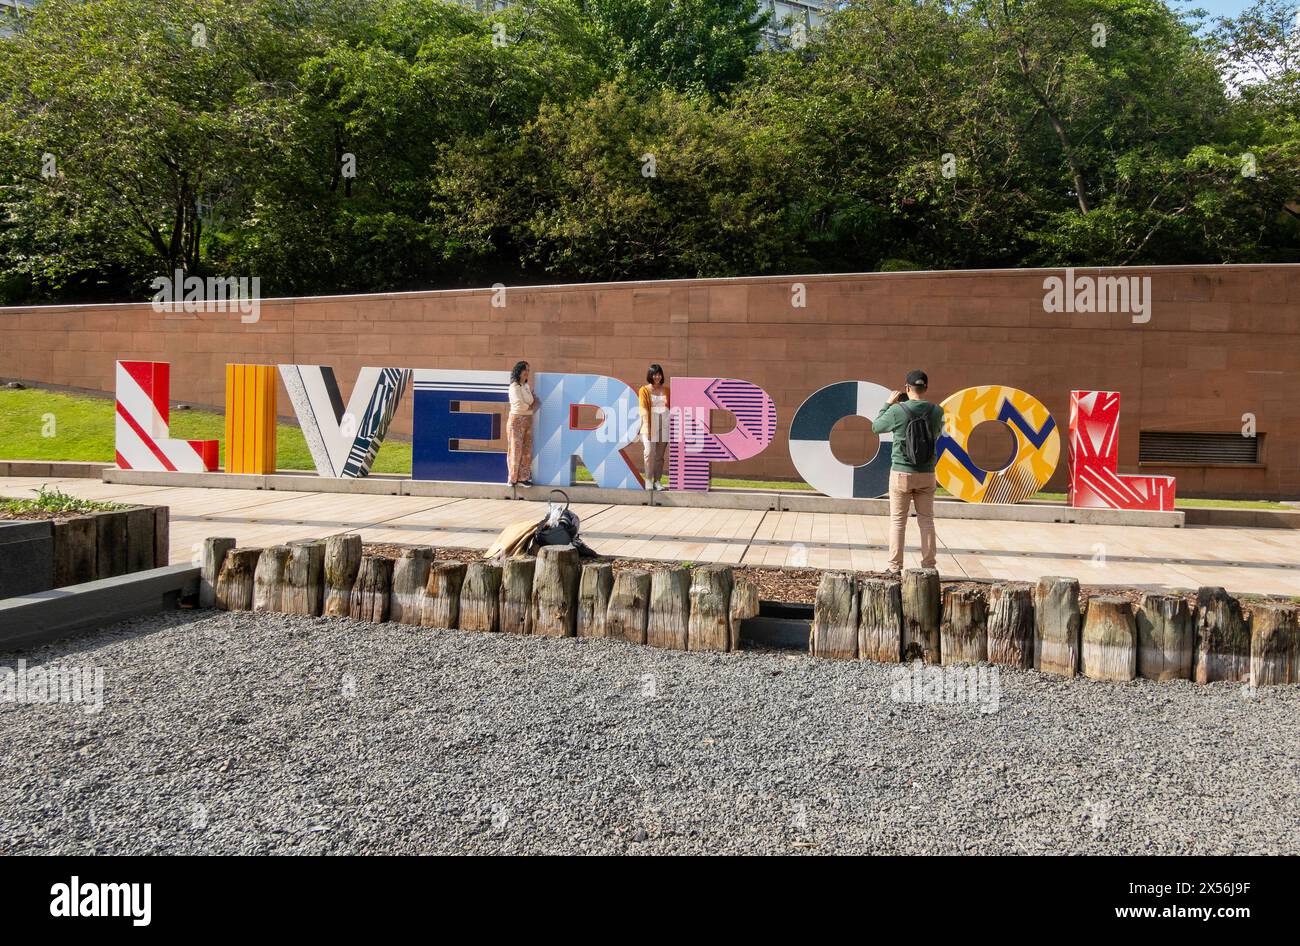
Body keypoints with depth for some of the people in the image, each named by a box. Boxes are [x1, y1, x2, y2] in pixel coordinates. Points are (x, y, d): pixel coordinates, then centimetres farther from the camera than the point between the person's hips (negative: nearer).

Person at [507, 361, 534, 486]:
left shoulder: (527, 386, 13)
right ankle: (514, 479, 3)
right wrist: (529, 406, -2)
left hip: (528, 420, 7)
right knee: (516, 450, -4)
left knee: (527, 450, 6)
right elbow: (519, 404, -18)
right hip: (517, 420, -7)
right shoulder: (514, 386, -10)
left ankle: (523, 477, 10)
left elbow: (531, 401, 11)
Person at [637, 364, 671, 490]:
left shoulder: (666, 390, 15)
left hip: (664, 425, 3)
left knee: (660, 455, 4)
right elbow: (644, 409, -3)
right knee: (650, 452, -14)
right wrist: (647, 427, -14)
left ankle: (657, 481, 8)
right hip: (650, 424, -3)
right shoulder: (644, 390, 4)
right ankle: (648, 480, -9)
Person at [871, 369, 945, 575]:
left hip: (901, 473, -2)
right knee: (926, 521, 10)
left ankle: (895, 568, 4)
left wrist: (888, 403, 15)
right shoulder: (937, 411, -3)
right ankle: (928, 567, 10)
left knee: (897, 521, 5)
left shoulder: (897, 410, -12)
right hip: (926, 474, 2)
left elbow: (876, 427, 7)